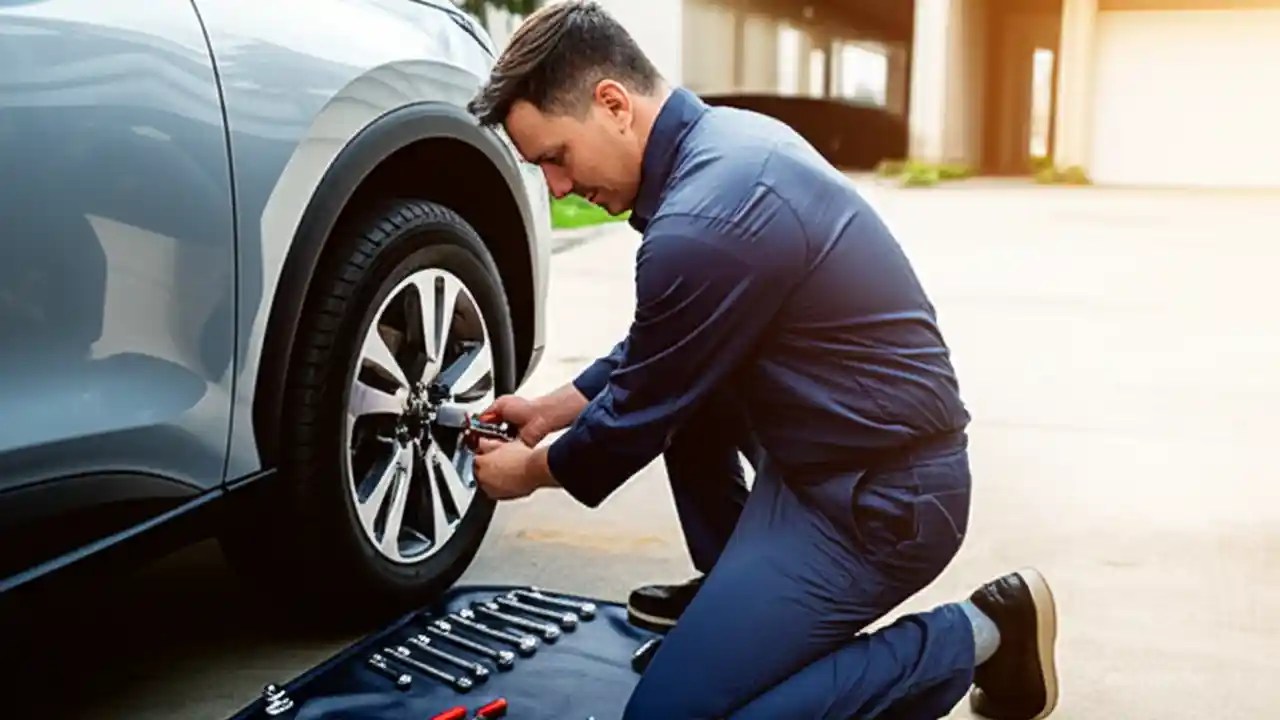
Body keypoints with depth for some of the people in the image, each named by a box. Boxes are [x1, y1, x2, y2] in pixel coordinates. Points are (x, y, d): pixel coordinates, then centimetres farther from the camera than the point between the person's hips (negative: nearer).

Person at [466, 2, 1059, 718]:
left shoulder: (702, 224, -26)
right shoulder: (729, 135, 4)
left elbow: (642, 412, -10)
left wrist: (535, 470, 8)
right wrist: (550, 410, 20)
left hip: (881, 499, -10)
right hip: (873, 450, 10)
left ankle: (972, 637, -1)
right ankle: (730, 588, 27)